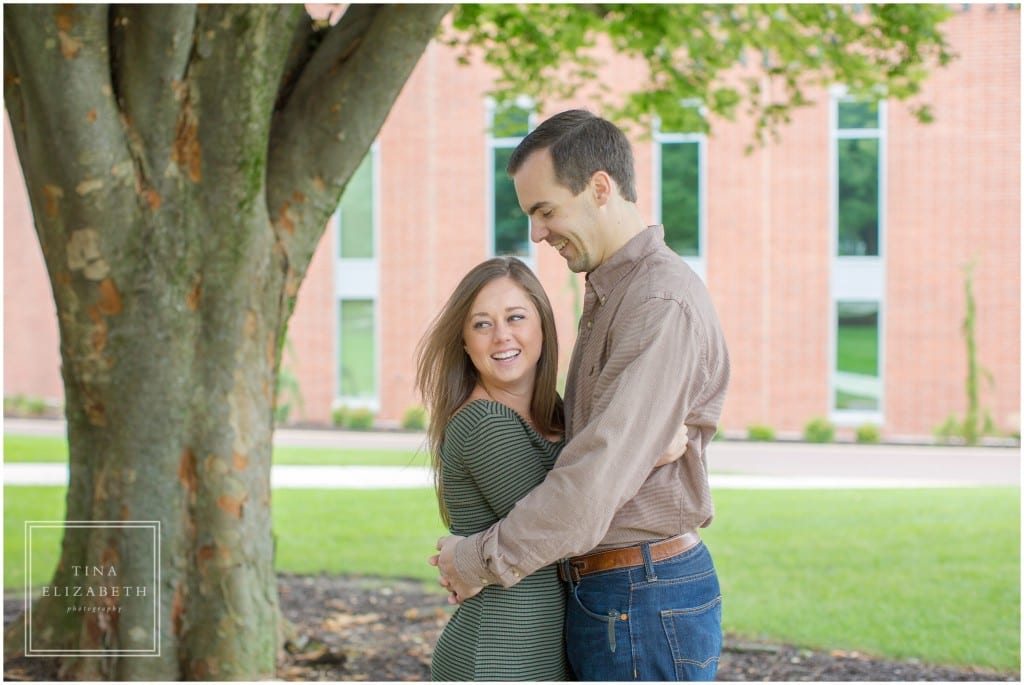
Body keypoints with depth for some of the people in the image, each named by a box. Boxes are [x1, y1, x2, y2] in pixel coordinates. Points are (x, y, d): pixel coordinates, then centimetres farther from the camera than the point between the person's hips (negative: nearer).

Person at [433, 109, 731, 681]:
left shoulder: (664, 305, -19)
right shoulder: (611, 295, 16)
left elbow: (600, 478, -25)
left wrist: (482, 560, -16)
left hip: (647, 610, -10)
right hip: (602, 599, 10)